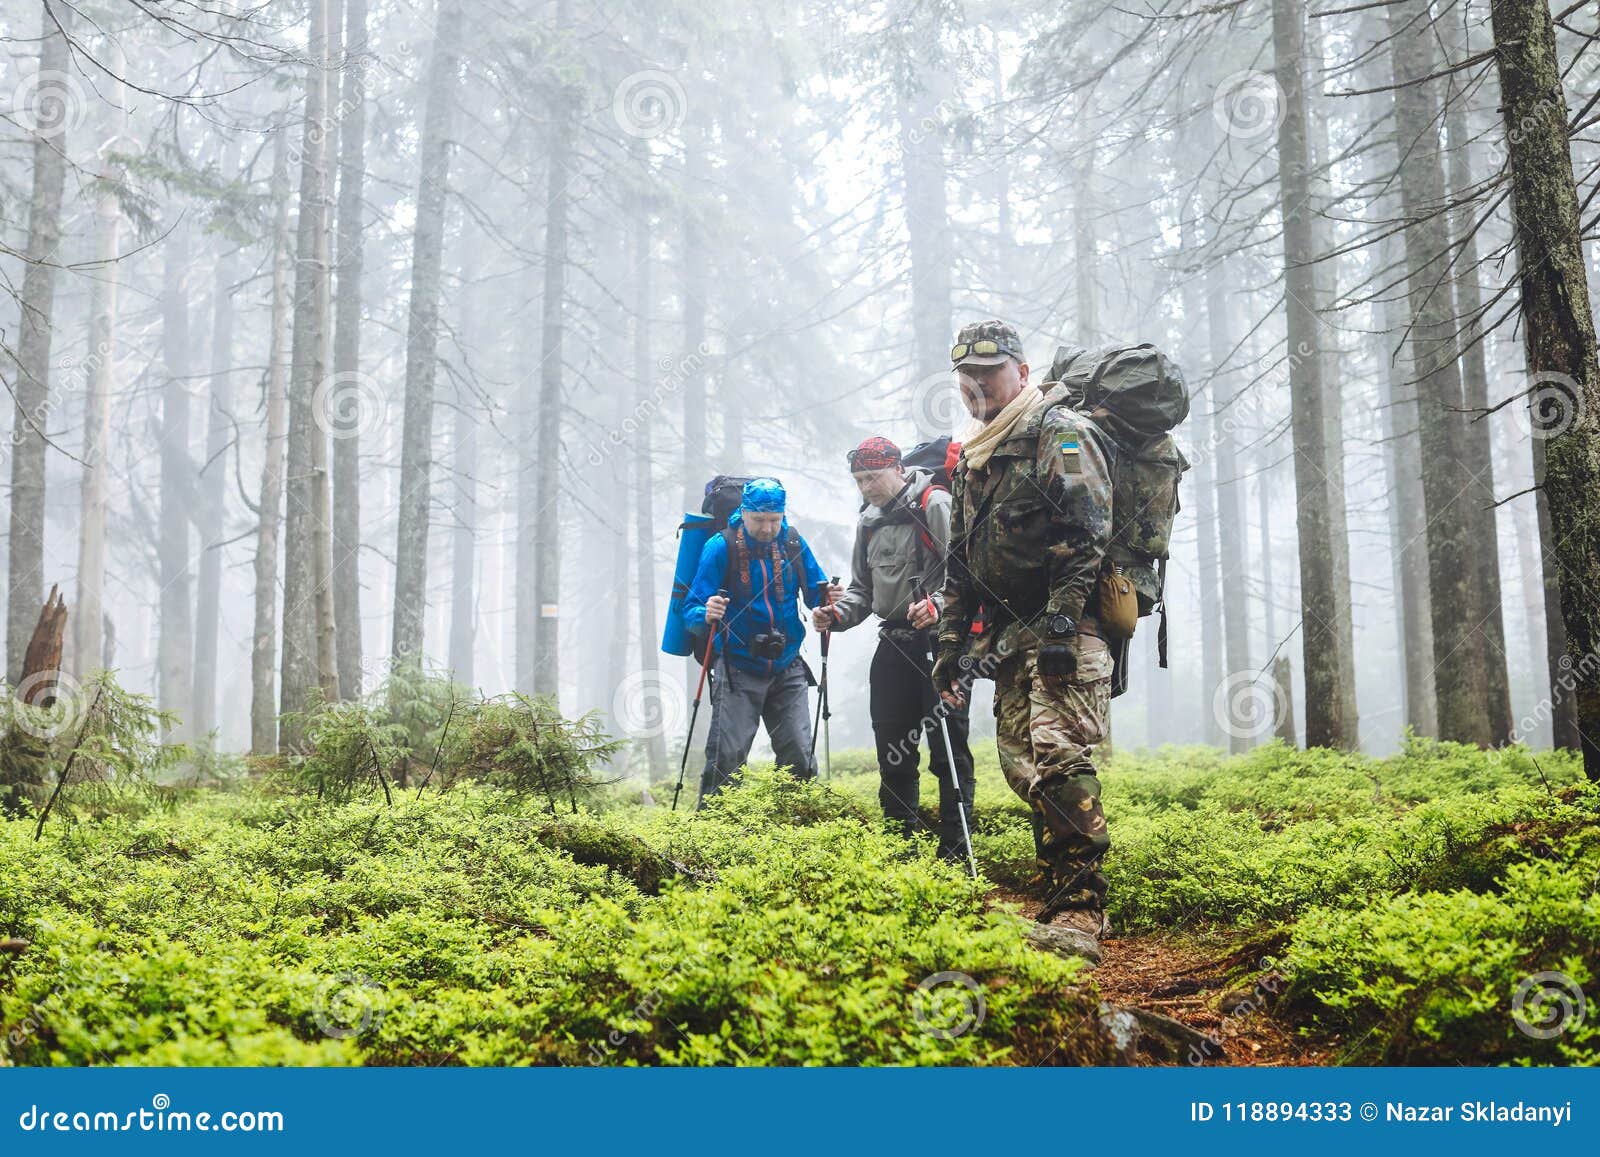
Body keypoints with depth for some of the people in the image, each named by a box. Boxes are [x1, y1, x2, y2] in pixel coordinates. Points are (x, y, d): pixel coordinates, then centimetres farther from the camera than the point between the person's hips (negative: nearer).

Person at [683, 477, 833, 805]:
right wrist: (706, 615, -36)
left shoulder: (793, 543, 0)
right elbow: (691, 611, -12)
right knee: (726, 759, -9)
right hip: (738, 670, -3)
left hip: (787, 670, 3)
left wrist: (827, 597, -16)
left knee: (800, 761, 2)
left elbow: (816, 594, 8)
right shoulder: (720, 547, -11)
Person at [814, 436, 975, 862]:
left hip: (939, 641, -8)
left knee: (948, 747, -5)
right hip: (894, 646, 8)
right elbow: (862, 589, 23)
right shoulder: (868, 522, 17)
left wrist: (937, 605, -31)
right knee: (893, 751, 11)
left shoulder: (935, 505, -8)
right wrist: (837, 614, 4)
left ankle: (955, 849, -1)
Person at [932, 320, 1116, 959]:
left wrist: (1060, 625, -21)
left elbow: (1085, 538, -15)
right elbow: (959, 566, 26)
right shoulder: (972, 461, 22)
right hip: (1009, 638, 9)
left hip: (1064, 632, -9)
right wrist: (952, 645, 20)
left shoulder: (1059, 433, -4)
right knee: (1021, 762, 5)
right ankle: (1061, 896, 12)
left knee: (1059, 757, -18)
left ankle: (1078, 912, -17)